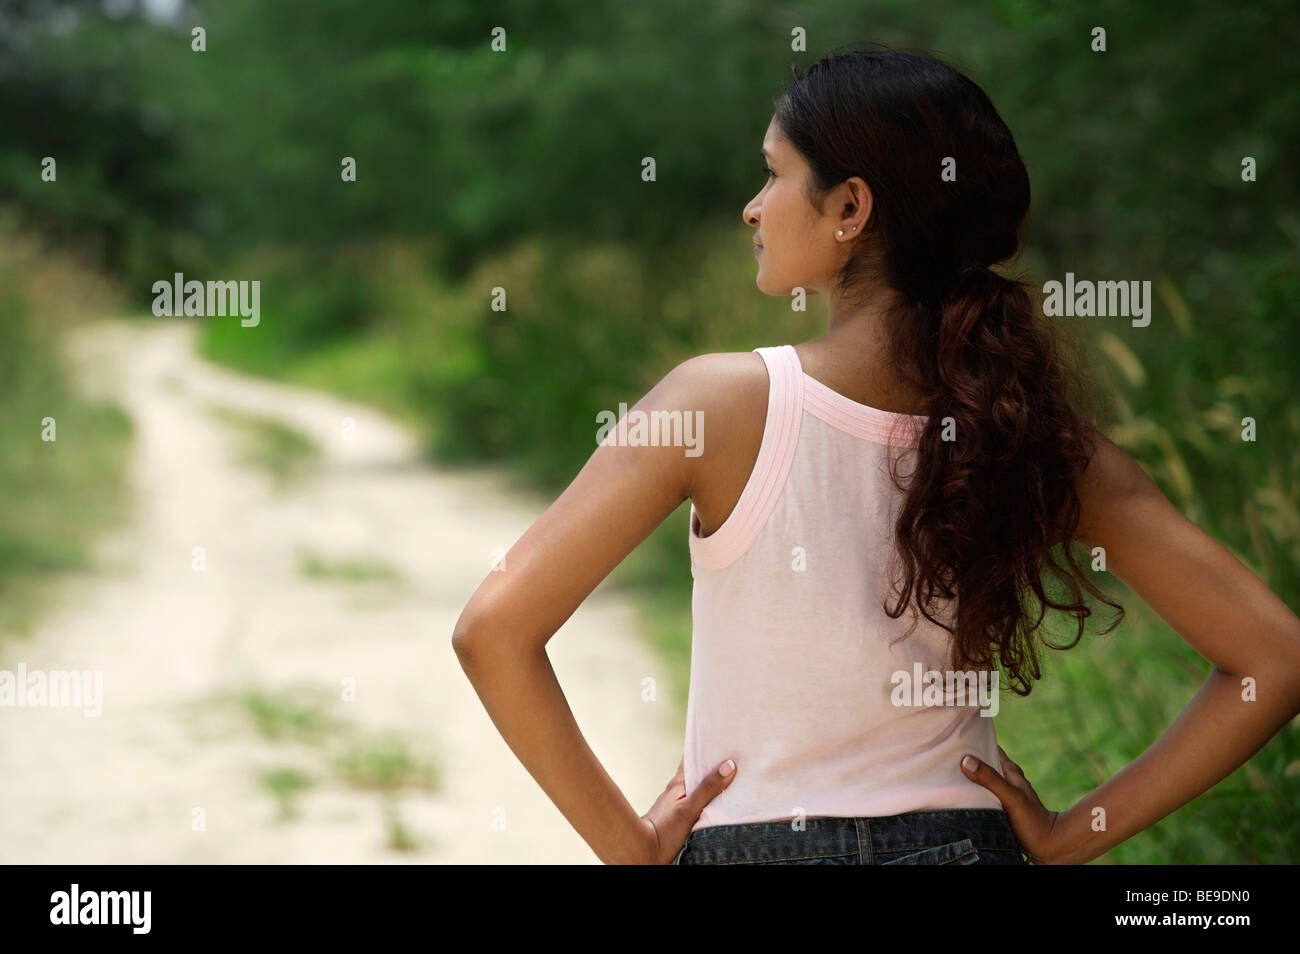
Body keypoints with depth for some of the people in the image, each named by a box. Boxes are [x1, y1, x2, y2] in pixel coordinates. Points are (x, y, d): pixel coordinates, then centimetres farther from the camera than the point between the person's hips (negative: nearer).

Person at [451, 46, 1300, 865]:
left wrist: (627, 842, -9)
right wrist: (1066, 839, -1)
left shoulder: (730, 404, -14)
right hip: (964, 845, 3)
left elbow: (494, 628, -18)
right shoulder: (1040, 436, -6)